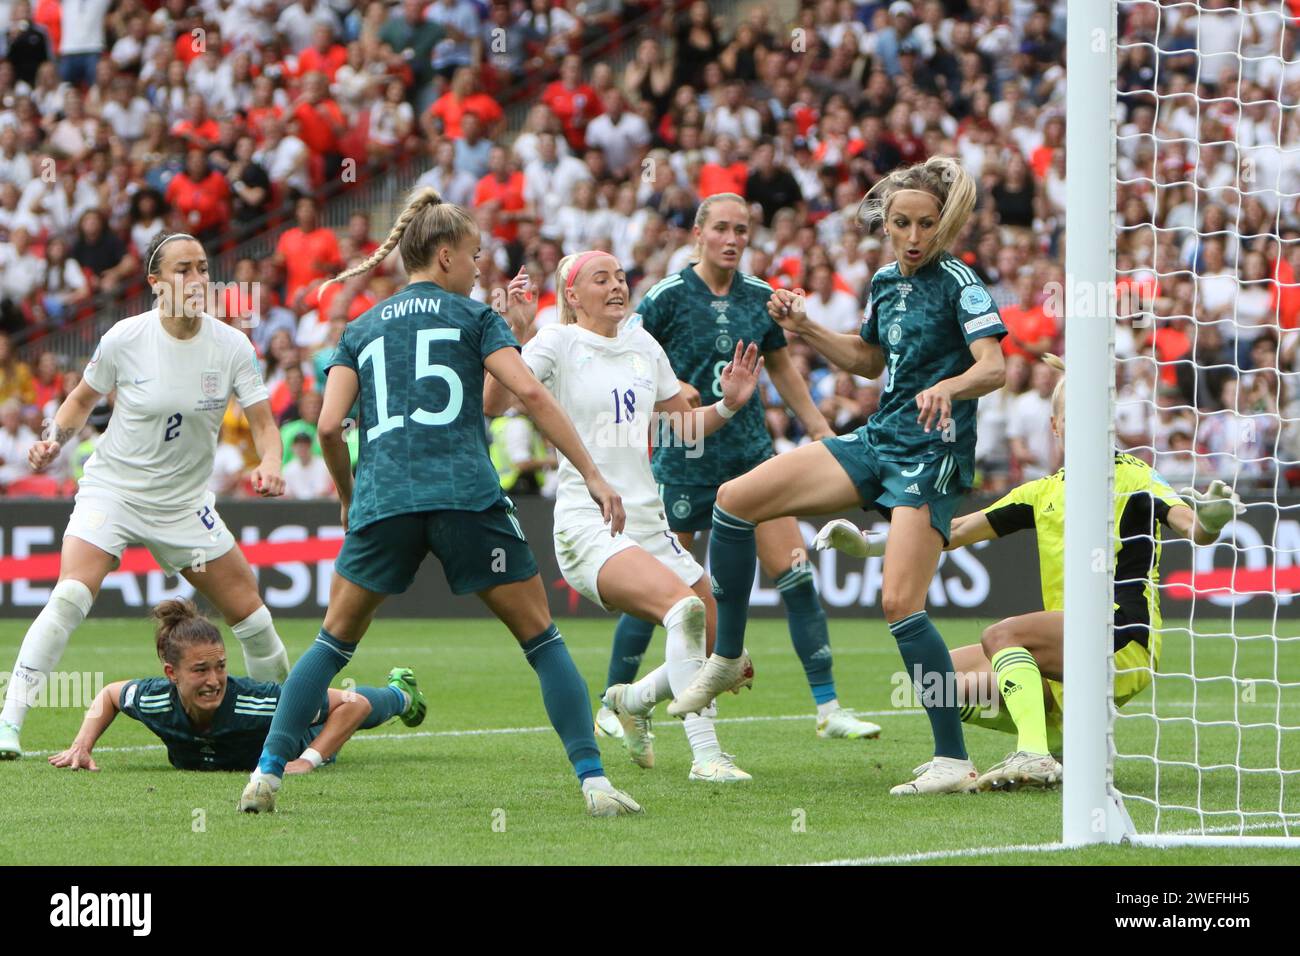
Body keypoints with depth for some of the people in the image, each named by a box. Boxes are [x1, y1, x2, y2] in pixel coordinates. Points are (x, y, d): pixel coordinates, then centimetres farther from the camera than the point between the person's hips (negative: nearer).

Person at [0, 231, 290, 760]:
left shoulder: (232, 346, -8)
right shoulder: (124, 339, -11)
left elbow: (263, 423, -4)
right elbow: (83, 398, 6)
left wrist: (270, 465, -24)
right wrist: (54, 439, -10)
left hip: (184, 505, 3)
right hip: (112, 490, -3)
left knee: (251, 614, 3)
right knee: (69, 598, -24)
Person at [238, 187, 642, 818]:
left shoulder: (362, 330, 20)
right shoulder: (472, 315, 11)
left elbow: (329, 425, 9)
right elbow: (528, 392, -3)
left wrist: (348, 497, 25)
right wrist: (592, 474, -3)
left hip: (381, 500, 3)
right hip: (465, 497, -3)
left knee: (335, 641, 17)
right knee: (541, 638, 3)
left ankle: (266, 773, 9)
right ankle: (595, 782, -6)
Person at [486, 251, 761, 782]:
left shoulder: (643, 345, 15)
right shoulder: (559, 343, -3)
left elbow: (684, 426, 25)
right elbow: (492, 403, -16)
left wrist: (728, 404, 8)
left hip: (648, 521, 7)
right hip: (587, 525, -7)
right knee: (682, 603, -32)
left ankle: (631, 700, 30)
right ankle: (706, 756, -29)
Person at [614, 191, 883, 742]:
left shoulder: (759, 297, 6)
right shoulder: (668, 296, -8)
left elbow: (782, 369, 20)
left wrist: (821, 430, 18)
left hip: (751, 452, 4)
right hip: (685, 462, -4)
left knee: (795, 575, -5)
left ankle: (828, 707, -2)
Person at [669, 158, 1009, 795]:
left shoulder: (959, 282, -11)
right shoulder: (885, 283, 11)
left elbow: (993, 367, -24)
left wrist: (947, 388, -43)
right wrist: (805, 329, 16)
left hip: (931, 456, -8)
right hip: (877, 441, 8)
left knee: (900, 604, -19)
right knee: (734, 501, 1)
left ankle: (954, 761, -13)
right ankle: (726, 657, 13)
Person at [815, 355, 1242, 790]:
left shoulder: (1133, 477, -1)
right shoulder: (1045, 493, 16)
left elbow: (1192, 527, -17)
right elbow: (953, 532, 19)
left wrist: (1209, 522, -42)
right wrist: (868, 543, 10)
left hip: (1125, 647, -7)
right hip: (1064, 659, 7)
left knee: (1000, 635, -28)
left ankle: (1034, 755, -40)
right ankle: (1059, 737, -1)